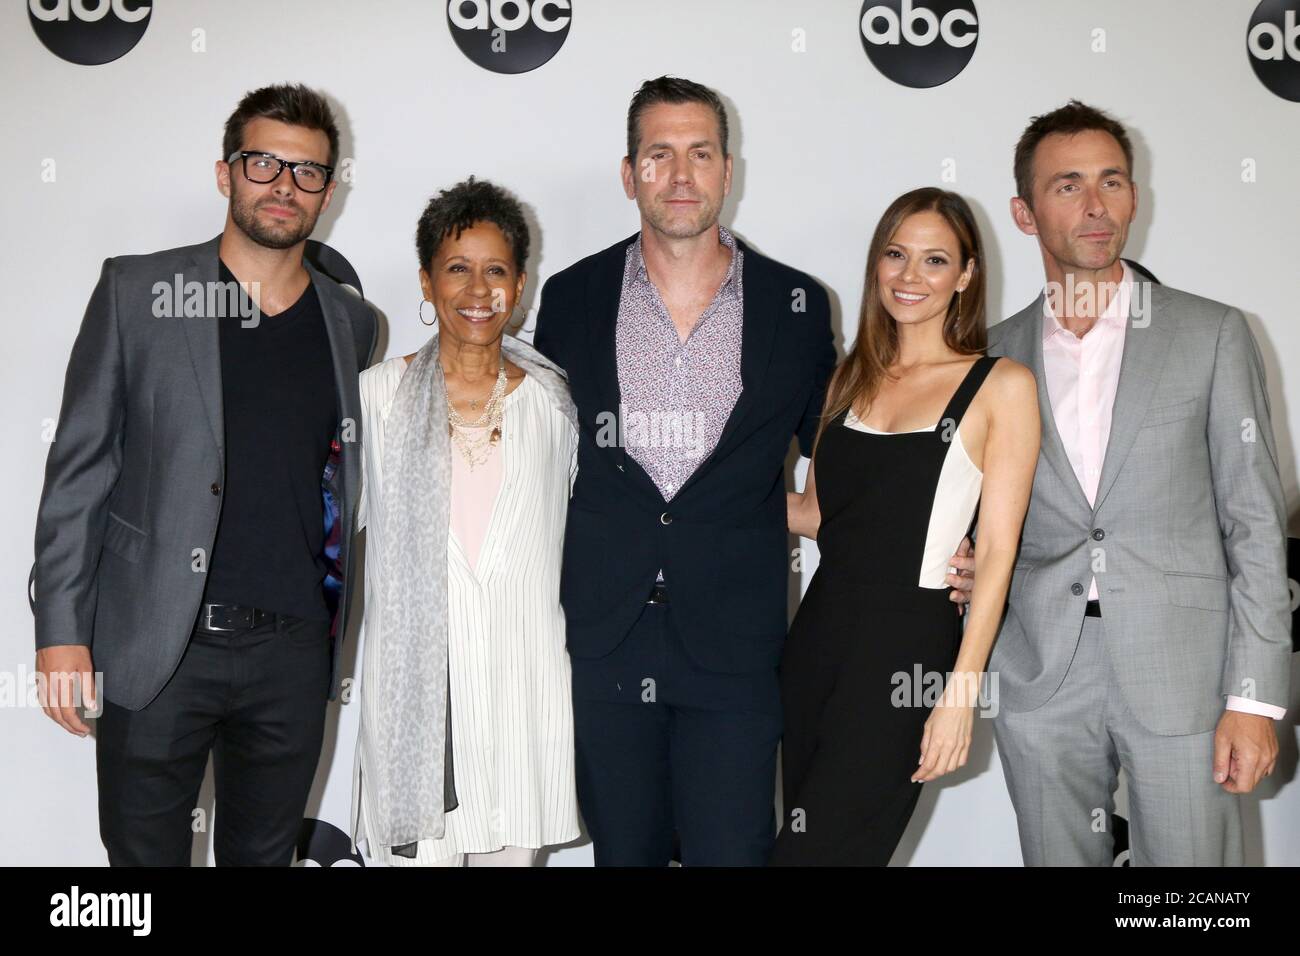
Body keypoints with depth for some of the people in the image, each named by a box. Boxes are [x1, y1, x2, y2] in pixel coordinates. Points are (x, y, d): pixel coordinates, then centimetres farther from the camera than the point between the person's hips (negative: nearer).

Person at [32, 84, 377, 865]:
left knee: (265, 853, 15)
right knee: (144, 851, 7)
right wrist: (62, 628, -6)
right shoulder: (136, 291, 1)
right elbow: (79, 469, -1)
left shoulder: (353, 324, 9)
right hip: (157, 648, -2)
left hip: (293, 653, 3)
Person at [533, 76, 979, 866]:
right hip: (602, 642, 2)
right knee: (624, 850, 14)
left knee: (732, 850, 0)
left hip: (732, 645, -1)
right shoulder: (572, 297, 5)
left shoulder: (797, 305, 2)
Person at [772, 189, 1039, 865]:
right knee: (801, 827, 10)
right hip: (817, 631, 5)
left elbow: (997, 551, -7)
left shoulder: (1001, 385, -3)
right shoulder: (851, 377, 12)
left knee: (815, 851, -5)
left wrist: (961, 692, -13)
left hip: (909, 644, -5)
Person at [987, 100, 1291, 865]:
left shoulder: (1212, 334, 2)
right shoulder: (995, 356, 8)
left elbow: (1256, 524, -1)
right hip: (1042, 687, 2)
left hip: (1183, 678, -2)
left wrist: (1255, 696, -6)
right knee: (1059, 858, 11)